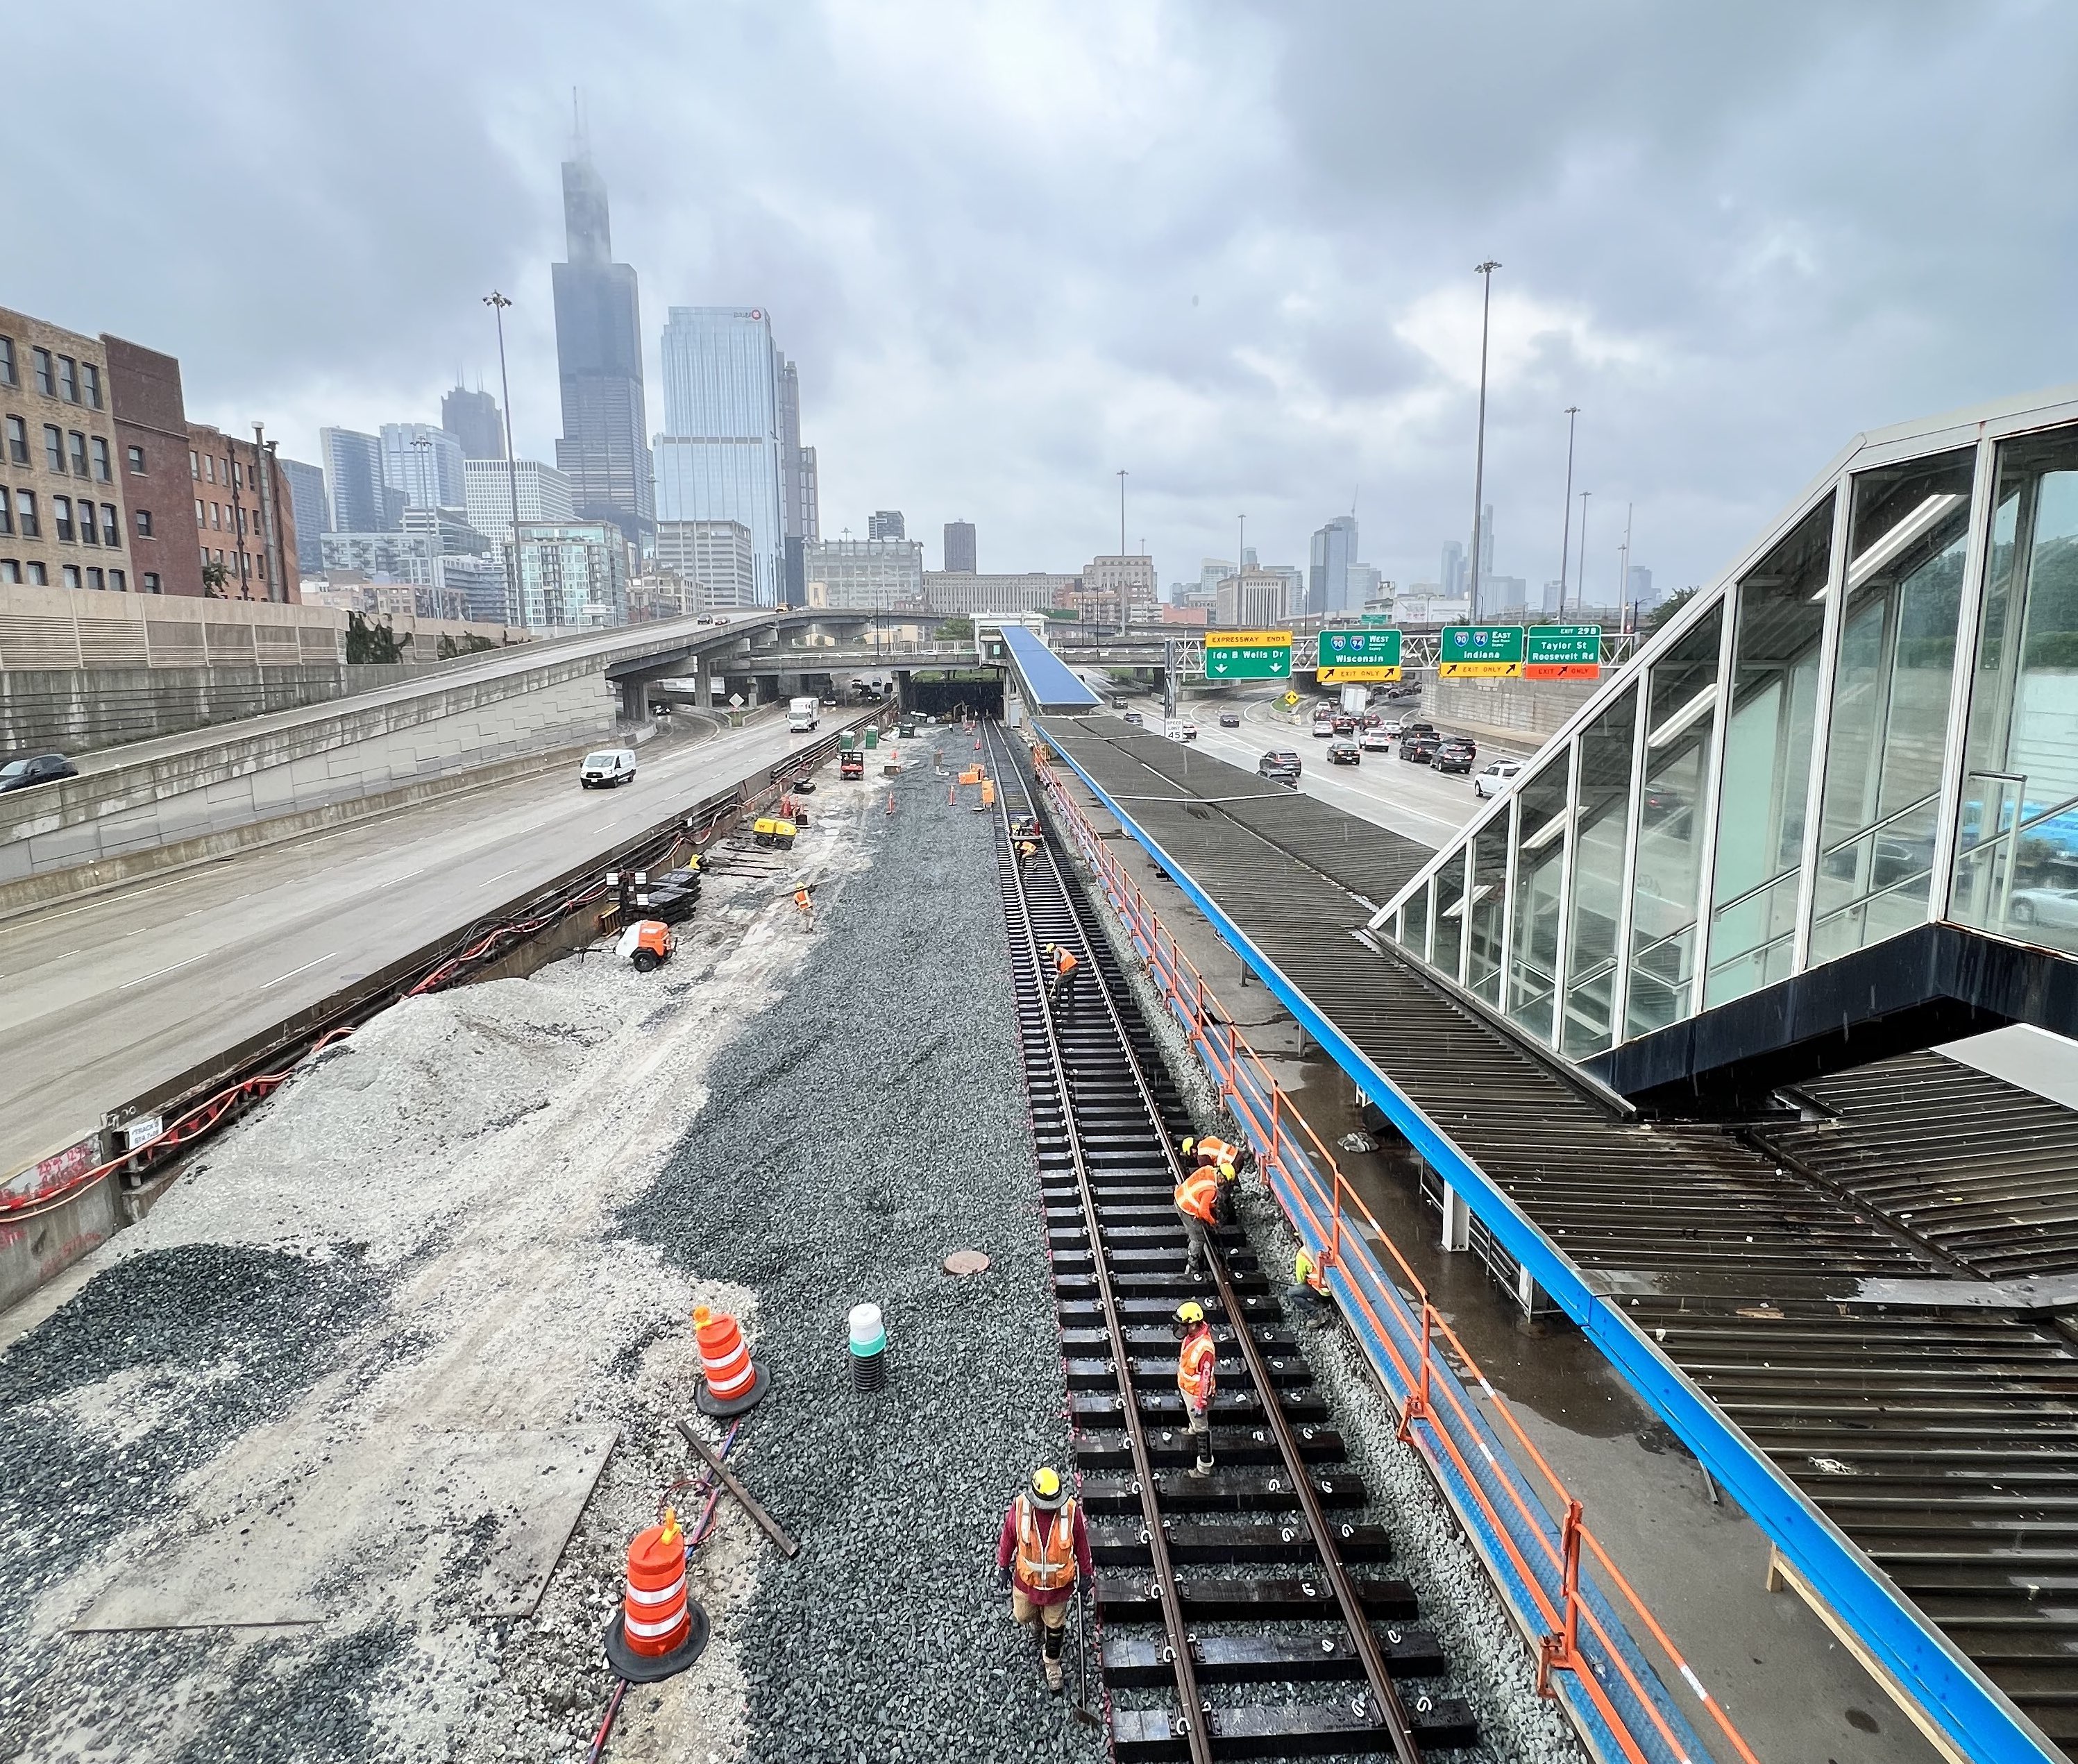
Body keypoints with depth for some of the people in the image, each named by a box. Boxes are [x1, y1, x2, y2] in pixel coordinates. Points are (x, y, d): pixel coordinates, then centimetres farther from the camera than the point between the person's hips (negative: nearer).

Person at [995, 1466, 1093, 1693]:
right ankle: (1041, 1621, 59)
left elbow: (1081, 1543, -10)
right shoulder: (1020, 1507, -28)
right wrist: (1003, 1567, 4)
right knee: (1022, 1616, 24)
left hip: (1059, 1582, -1)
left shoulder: (1071, 1510, -29)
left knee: (1054, 1626, 19)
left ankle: (1052, 1663, 48)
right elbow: (1007, 1537, -8)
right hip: (1027, 1579, 1)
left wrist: (1086, 1572, 3)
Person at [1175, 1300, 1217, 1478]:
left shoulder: (1204, 1348, -41)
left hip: (1195, 1392, -8)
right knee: (1190, 1413, 36)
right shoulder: (1191, 1335, -15)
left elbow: (1206, 1378, -31)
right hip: (1186, 1387, 8)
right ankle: (1192, 1429, 65)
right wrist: (1180, 1362, 23)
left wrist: (1201, 1403, -23)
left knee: (1201, 1428, 8)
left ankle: (1204, 1467, 23)